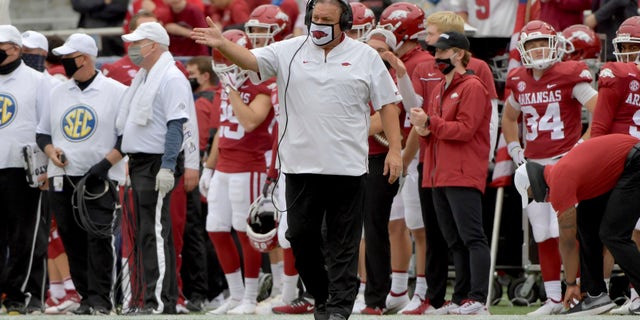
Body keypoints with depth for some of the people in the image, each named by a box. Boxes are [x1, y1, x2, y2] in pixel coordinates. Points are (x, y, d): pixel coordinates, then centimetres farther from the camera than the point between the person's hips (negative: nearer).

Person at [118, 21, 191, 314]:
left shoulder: (171, 78, -12)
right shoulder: (144, 78, 19)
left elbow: (176, 125, -19)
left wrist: (167, 167, -25)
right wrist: (131, 162, 20)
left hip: (157, 166, -10)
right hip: (139, 164, 10)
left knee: (155, 235, -14)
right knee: (148, 235, 11)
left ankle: (158, 303, -17)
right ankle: (167, 299, 16)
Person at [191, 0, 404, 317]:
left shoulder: (365, 57, 4)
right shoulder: (290, 51, 6)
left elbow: (386, 104, 5)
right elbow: (251, 60, -5)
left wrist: (394, 150, -2)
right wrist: (222, 44, -24)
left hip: (347, 166, -2)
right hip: (301, 164, 2)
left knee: (343, 242, 0)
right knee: (301, 234, 4)